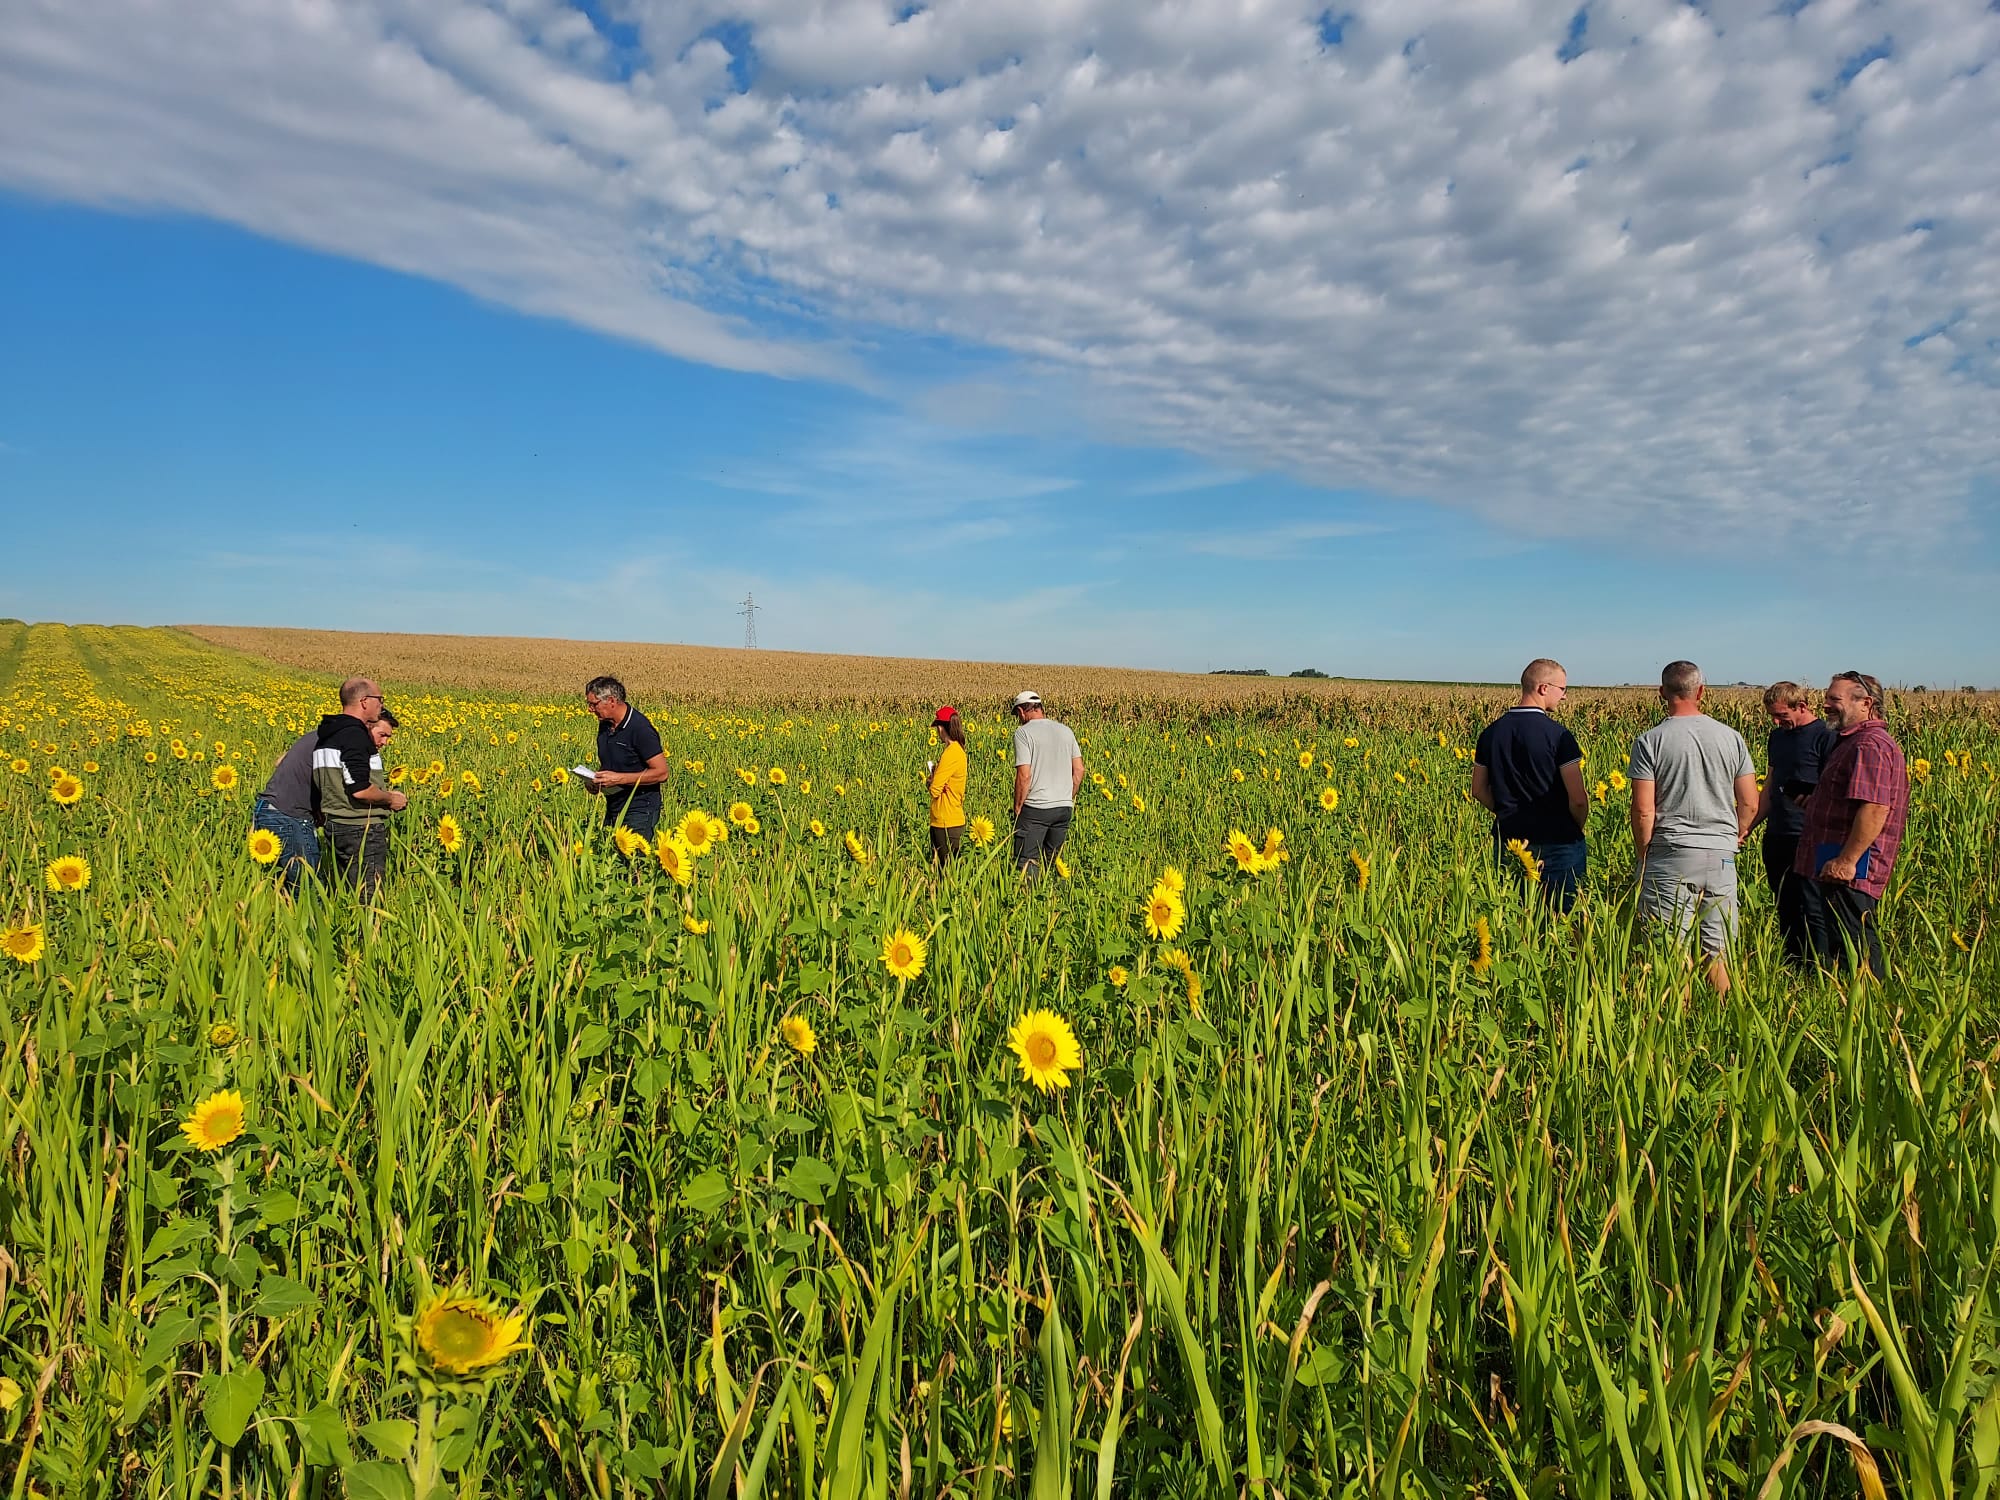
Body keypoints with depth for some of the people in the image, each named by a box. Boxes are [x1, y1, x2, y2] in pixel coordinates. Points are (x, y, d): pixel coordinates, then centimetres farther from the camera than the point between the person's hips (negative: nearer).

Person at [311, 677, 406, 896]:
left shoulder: (325, 737, 16)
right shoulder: (355, 735, -16)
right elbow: (360, 790, -23)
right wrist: (390, 799, -8)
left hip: (335, 827, 10)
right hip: (362, 830, -10)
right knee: (368, 896, -5)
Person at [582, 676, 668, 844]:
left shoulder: (640, 728, -18)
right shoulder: (604, 725, 7)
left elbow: (661, 773, -19)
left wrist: (619, 778, -22)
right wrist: (595, 780, 1)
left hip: (639, 810, -8)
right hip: (613, 808, 8)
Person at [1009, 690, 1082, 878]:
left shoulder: (1023, 732, -8)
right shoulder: (1065, 730, 11)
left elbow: (1024, 775, -14)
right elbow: (1079, 770, 11)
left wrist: (1017, 808, -6)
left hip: (1036, 807, -6)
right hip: (1064, 808, 6)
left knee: (1027, 862, -4)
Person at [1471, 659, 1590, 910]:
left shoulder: (1491, 733, 3)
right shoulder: (1558, 736, -13)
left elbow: (1479, 791, 10)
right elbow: (1578, 799, -14)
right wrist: (1578, 829, 4)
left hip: (1508, 841, 5)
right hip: (1556, 843, -5)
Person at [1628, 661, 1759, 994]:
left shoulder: (1649, 742, -6)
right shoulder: (1731, 738, 5)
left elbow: (1643, 811, -9)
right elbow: (1750, 803, 7)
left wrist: (1644, 857, 5)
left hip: (1669, 855, -3)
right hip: (1720, 855, 4)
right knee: (1720, 951, 9)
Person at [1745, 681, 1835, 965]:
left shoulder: (1825, 737, -8)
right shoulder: (1777, 736, 16)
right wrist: (1746, 830, 15)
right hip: (1776, 837, 8)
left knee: (1813, 911, -6)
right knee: (1785, 911, 13)